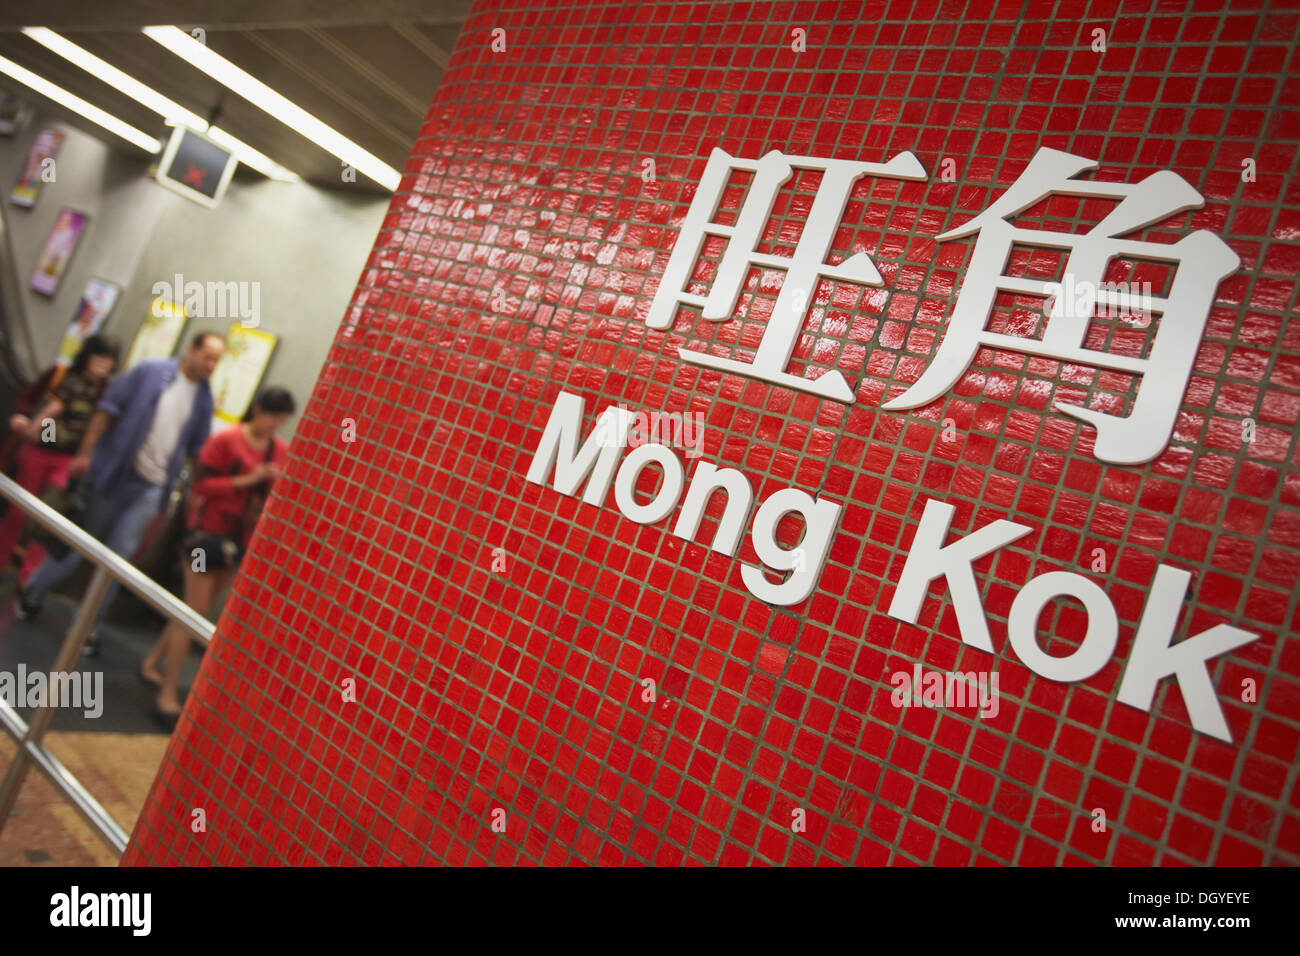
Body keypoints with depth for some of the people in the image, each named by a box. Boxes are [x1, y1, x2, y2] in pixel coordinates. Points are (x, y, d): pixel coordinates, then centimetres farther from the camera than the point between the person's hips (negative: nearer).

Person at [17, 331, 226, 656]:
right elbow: (108, 409, -5)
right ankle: (33, 590, 34)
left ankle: (90, 625, 14)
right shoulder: (150, 371, -5)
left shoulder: (204, 398, 3)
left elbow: (195, 447, 9)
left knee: (120, 556, 1)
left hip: (151, 488, 2)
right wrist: (85, 452, -8)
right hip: (114, 474, -2)